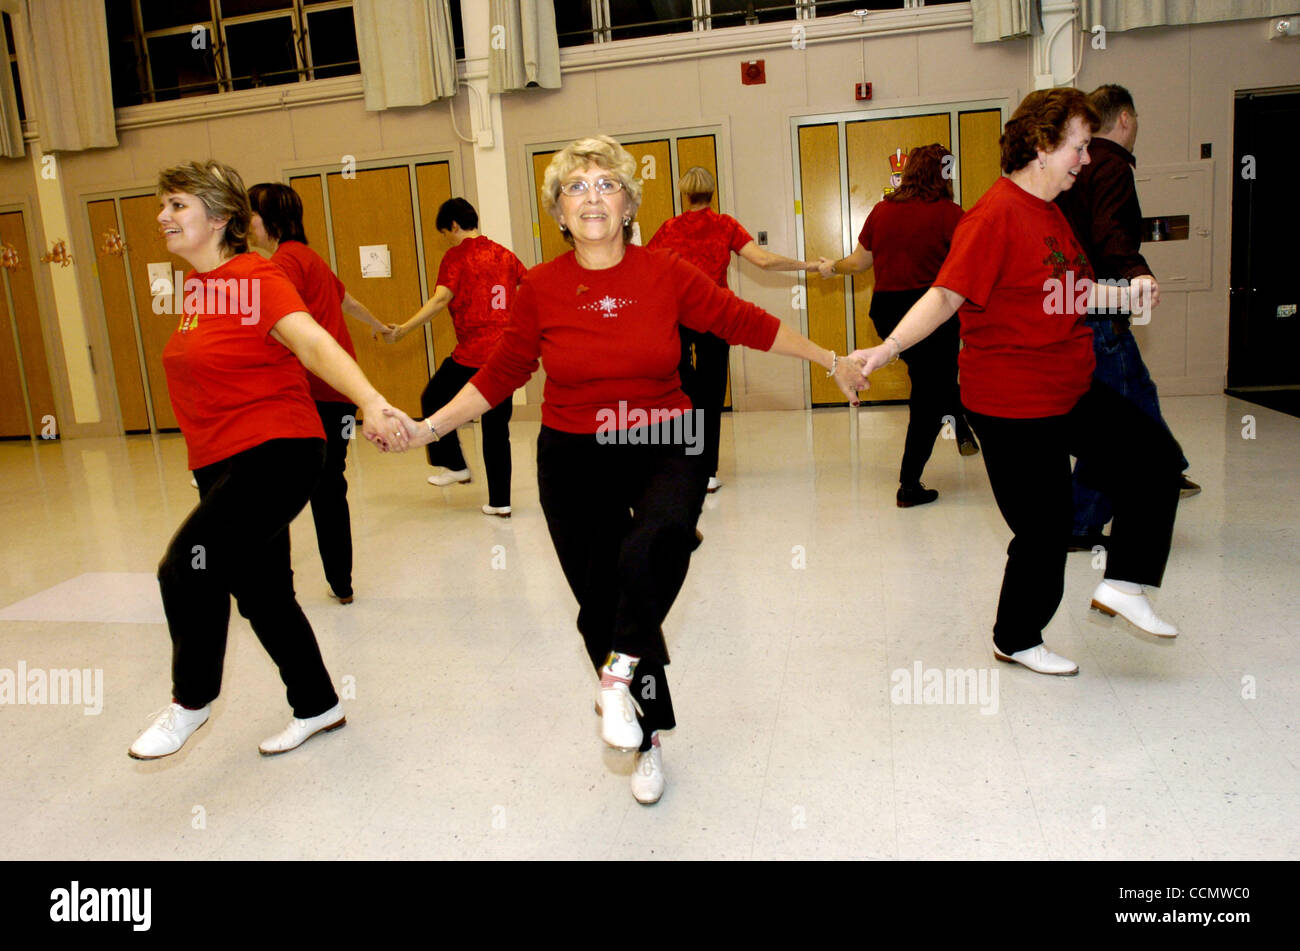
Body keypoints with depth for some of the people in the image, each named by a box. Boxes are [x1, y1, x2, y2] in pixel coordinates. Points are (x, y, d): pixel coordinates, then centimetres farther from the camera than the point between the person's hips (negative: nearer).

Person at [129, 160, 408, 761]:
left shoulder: (257, 278, -13)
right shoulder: (195, 287, 11)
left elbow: (313, 343, -28)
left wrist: (371, 403, -44)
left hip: (277, 452, -9)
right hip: (220, 464, 9)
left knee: (185, 569, -18)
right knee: (261, 592, 15)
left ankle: (192, 700, 9)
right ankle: (317, 707, 32)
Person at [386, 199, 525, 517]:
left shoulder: (457, 255, -5)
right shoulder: (503, 254, 12)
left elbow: (440, 299, -16)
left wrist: (403, 329, -18)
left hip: (472, 353, -6)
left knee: (432, 399, 17)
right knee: (496, 425, 10)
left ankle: (455, 465, 18)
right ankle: (500, 502, 11)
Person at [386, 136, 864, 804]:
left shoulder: (666, 273, -4)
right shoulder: (541, 288, -3)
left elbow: (744, 322, 4)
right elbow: (501, 374, 5)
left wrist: (830, 361, 9)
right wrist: (428, 428, 0)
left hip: (665, 449, -1)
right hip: (574, 461, 2)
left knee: (650, 547, -35)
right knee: (602, 608, 9)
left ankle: (622, 671, -8)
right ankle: (649, 740, 32)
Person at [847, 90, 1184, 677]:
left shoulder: (1051, 214, 13)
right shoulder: (997, 215, -18)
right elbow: (945, 296, -27)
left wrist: (1125, 294, 13)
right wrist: (887, 348, -39)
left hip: (1072, 392, 10)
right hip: (1013, 406, -10)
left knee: (1154, 457, 13)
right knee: (1044, 528, 1)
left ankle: (1123, 584, 22)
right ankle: (1016, 640, 24)